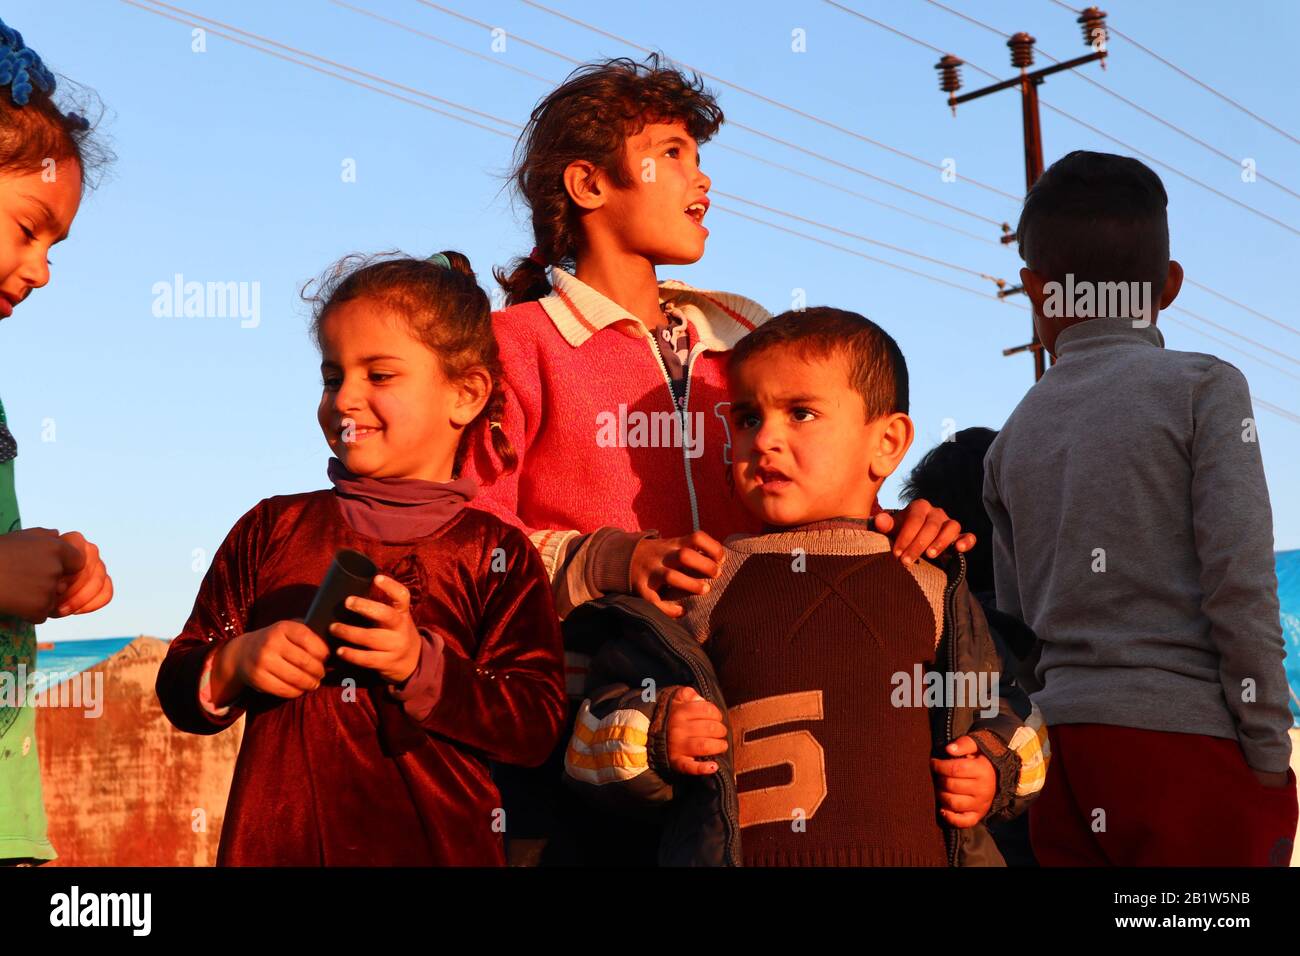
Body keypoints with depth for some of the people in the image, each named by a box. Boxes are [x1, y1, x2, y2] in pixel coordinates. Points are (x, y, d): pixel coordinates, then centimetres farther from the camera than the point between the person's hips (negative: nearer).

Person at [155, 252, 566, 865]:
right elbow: (178, 692, 7)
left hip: (435, 845, -1)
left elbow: (536, 730, -9)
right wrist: (237, 662, -13)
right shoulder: (273, 529, 5)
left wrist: (420, 665, -20)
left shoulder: (496, 554, -2)